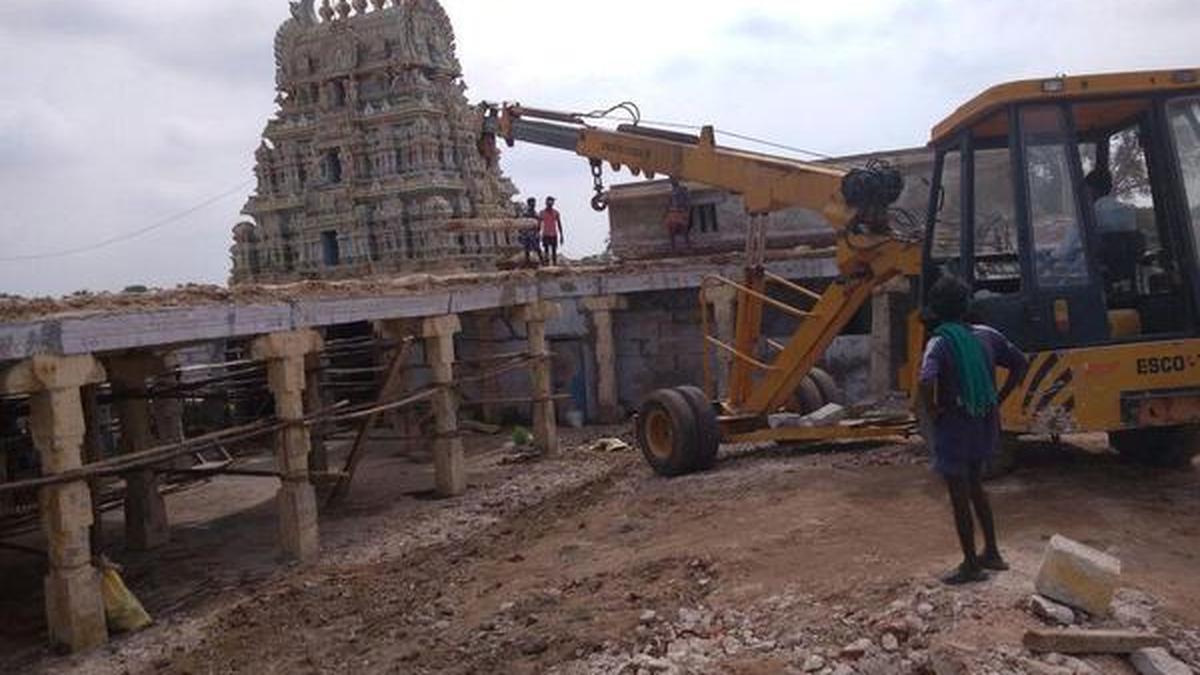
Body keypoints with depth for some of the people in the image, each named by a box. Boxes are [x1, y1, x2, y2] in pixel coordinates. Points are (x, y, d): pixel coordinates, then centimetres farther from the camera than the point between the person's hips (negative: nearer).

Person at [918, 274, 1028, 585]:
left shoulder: (940, 343, -18)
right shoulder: (986, 335, 1)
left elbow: (926, 381, -34)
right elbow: (1020, 364, 8)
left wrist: (930, 409, -16)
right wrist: (999, 400, 11)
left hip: (954, 427, -6)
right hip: (985, 424, 6)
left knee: (959, 496, 6)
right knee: (975, 487, 24)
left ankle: (971, 565, 15)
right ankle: (992, 553, 31)